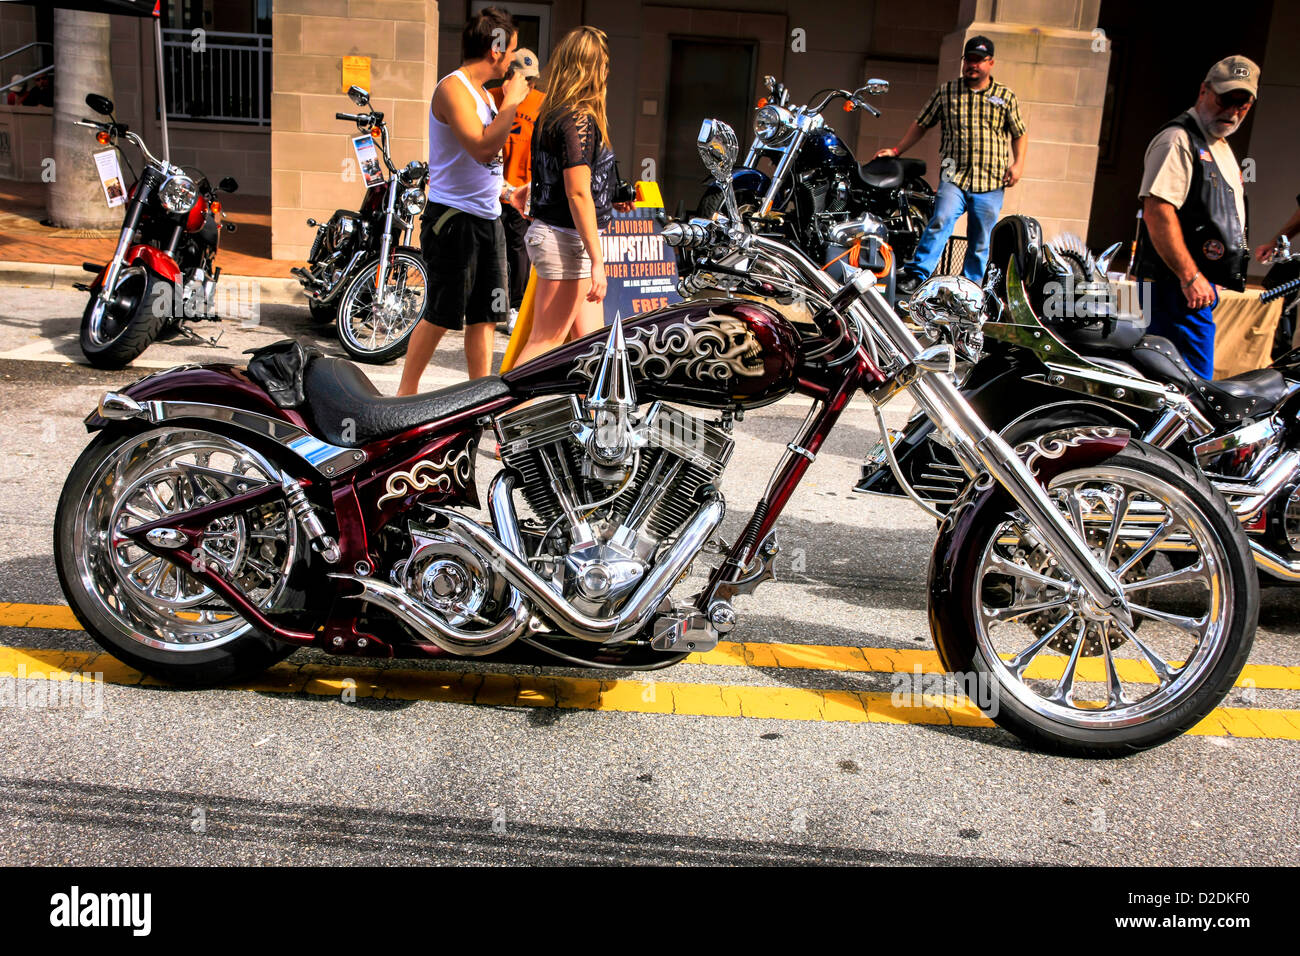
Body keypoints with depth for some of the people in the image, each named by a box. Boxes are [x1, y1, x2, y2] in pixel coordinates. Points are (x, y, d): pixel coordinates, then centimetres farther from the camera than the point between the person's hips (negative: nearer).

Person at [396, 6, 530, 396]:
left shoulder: (482, 92, 17)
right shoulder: (453, 89, -12)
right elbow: (483, 147, -26)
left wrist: (509, 191, 17)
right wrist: (512, 101, -17)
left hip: (487, 218, 9)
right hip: (454, 218, -9)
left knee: (485, 315, 8)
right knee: (441, 315, -2)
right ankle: (405, 393, 11)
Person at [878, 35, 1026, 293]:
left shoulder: (1006, 97, 10)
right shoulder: (946, 91, 9)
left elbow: (1019, 135, 15)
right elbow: (921, 124, 14)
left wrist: (1018, 164, 0)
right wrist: (897, 150, 6)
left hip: (990, 184, 2)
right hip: (954, 177, -1)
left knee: (980, 244, 5)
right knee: (941, 220, -26)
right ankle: (916, 274, -27)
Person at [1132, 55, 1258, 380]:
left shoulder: (1221, 147, 23)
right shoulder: (1178, 140, -11)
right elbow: (1157, 211, -23)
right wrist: (1190, 276, -26)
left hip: (1203, 284, 11)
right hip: (1179, 285, -11)